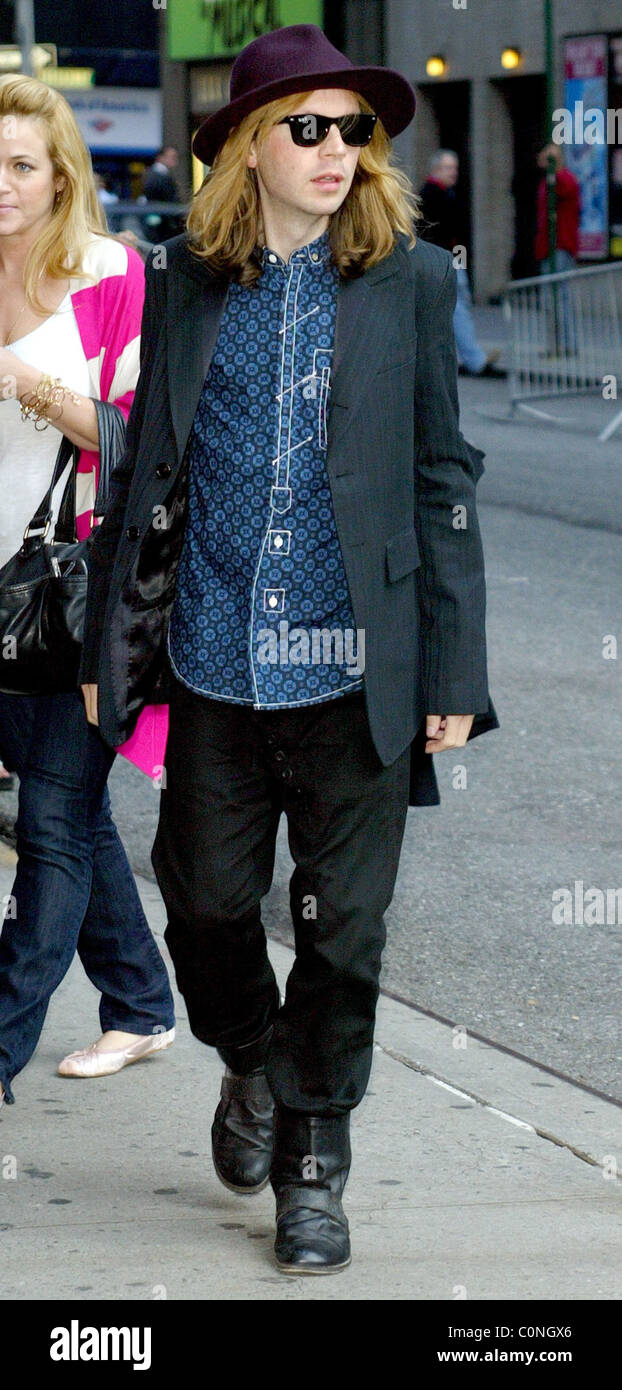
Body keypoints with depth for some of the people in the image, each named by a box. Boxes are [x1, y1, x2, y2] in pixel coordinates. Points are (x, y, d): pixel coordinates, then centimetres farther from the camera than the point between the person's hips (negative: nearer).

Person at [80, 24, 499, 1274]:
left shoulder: (409, 281, 0)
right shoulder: (185, 282, 5)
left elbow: (442, 480, 2)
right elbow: (147, 470, 11)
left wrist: (455, 670, -2)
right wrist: (108, 641, 9)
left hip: (353, 668, -2)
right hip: (215, 657, 2)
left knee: (342, 926, 3)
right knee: (204, 896, 8)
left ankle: (313, 1159, 20)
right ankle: (250, 1066, 38)